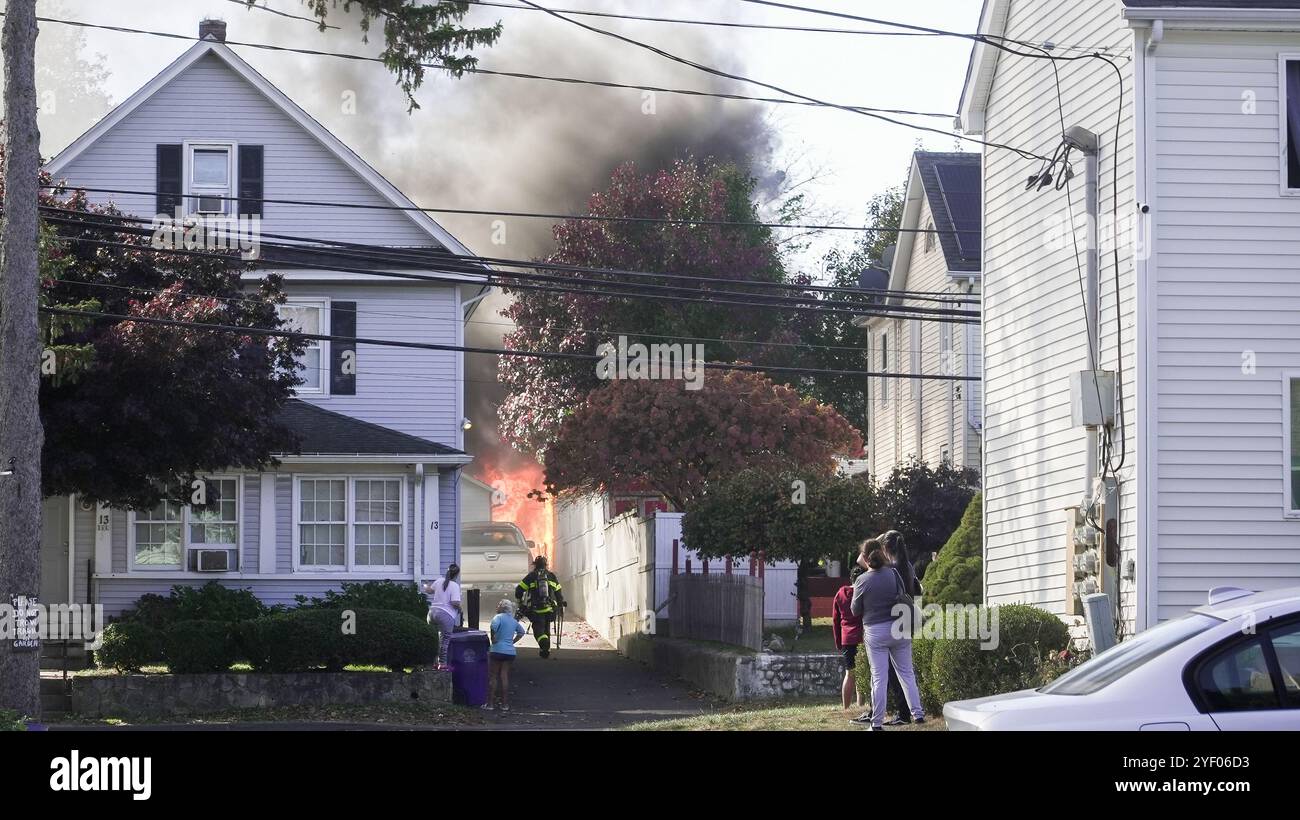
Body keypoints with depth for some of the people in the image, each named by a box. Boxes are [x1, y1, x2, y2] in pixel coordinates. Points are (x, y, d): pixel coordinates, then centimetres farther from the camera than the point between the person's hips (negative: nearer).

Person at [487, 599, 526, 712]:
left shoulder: (499, 617, -8)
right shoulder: (513, 621, 13)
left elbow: (493, 626, -29)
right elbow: (522, 631, 27)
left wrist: (493, 638, -16)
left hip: (497, 650, -6)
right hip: (510, 651, 6)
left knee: (493, 677, 3)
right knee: (505, 677, 8)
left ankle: (490, 703, 4)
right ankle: (505, 704, 7)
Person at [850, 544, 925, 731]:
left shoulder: (862, 580, -10)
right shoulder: (894, 573, -4)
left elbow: (855, 610, -1)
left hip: (875, 631, -2)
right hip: (898, 629, 2)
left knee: (878, 678, 1)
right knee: (906, 673, 12)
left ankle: (877, 722, 2)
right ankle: (918, 713, 12)